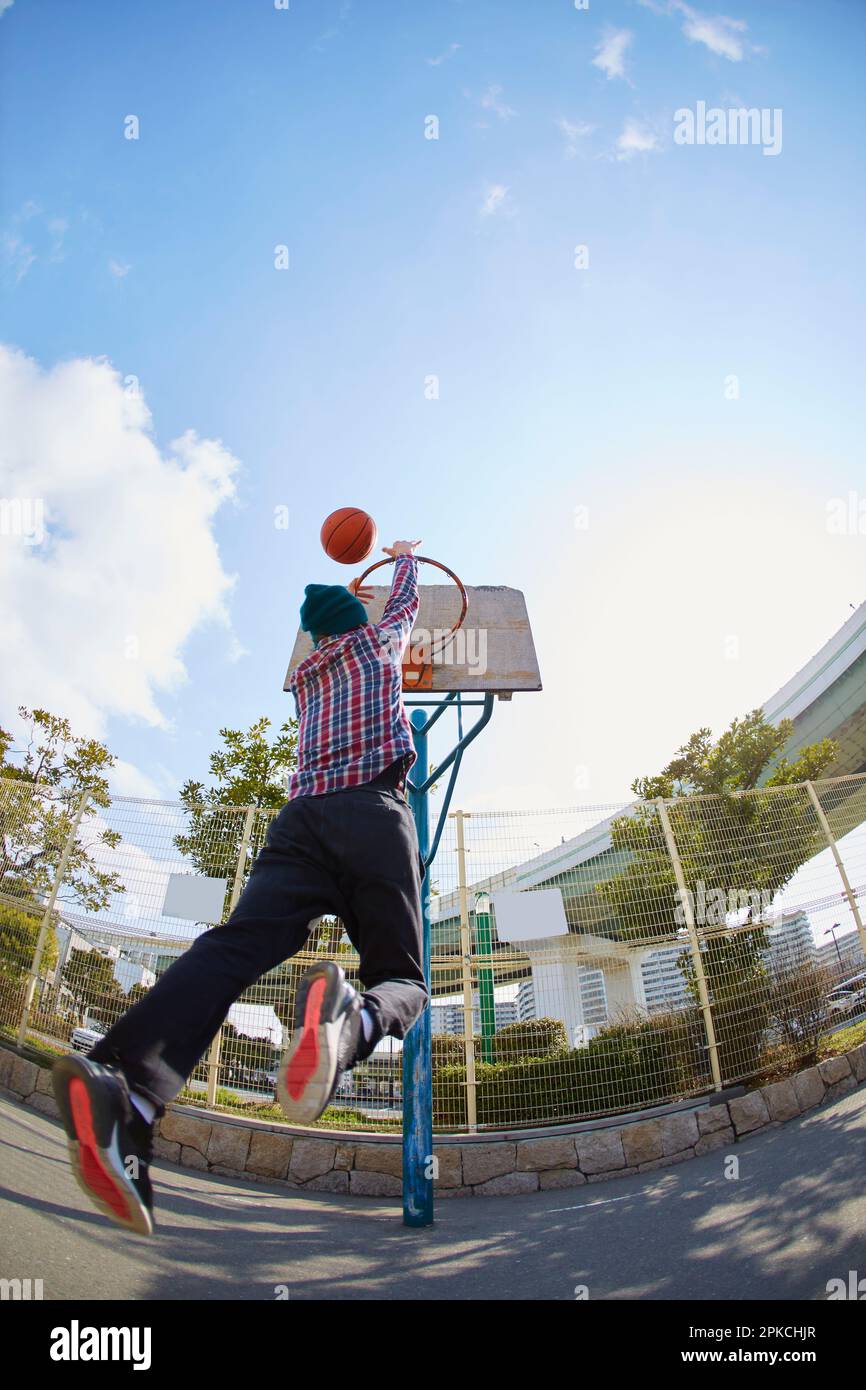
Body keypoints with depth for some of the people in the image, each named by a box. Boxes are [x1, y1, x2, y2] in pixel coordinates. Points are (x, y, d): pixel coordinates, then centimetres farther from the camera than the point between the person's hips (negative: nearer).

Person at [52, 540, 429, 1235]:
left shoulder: (307, 674, 32)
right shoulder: (379, 640, 23)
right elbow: (407, 600, 46)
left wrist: (347, 593, 74)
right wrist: (405, 554, 66)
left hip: (302, 815, 3)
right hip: (374, 812, -3)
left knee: (235, 944, -18)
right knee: (403, 978, -1)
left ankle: (130, 1089, -47)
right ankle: (350, 1021, -41)